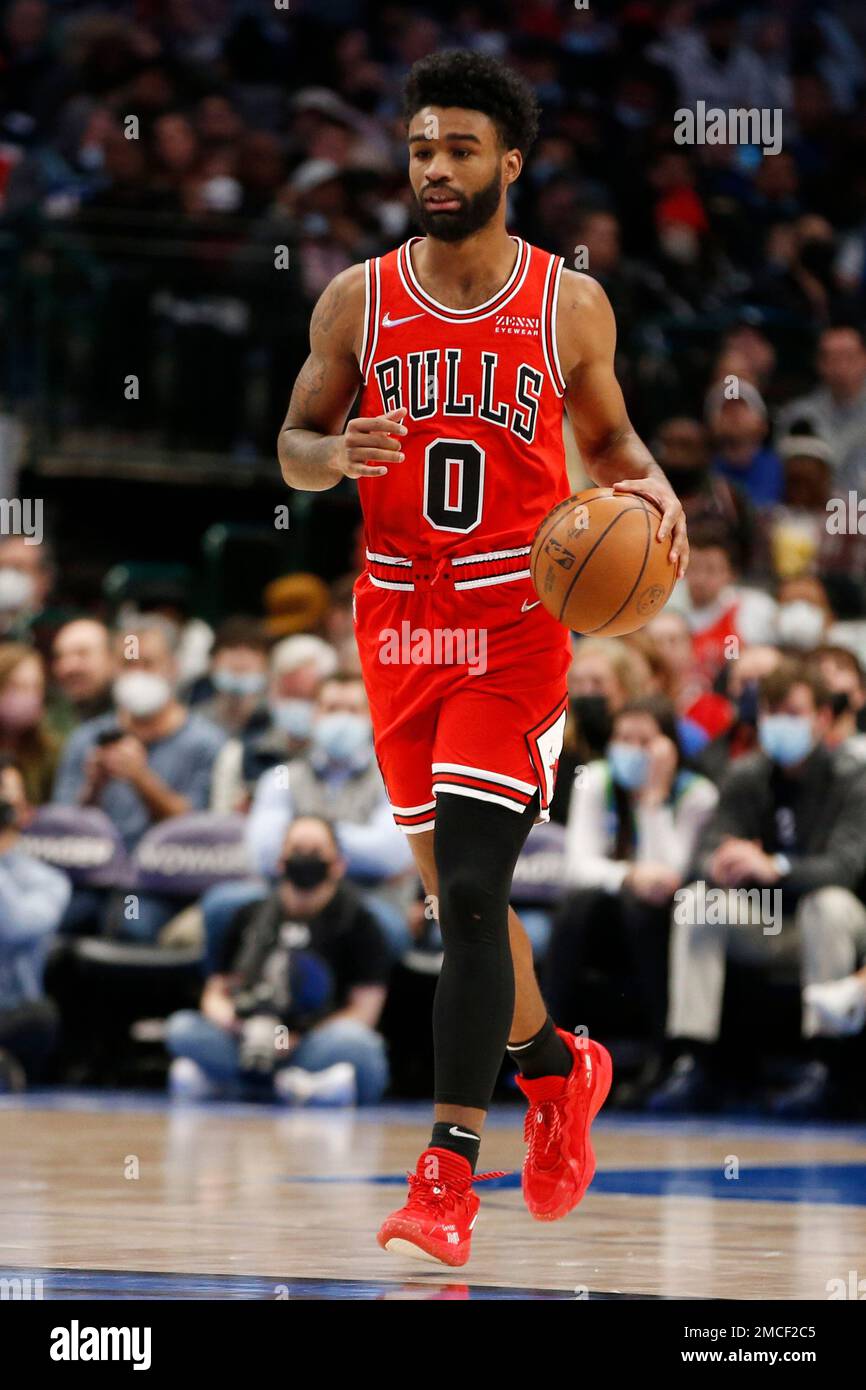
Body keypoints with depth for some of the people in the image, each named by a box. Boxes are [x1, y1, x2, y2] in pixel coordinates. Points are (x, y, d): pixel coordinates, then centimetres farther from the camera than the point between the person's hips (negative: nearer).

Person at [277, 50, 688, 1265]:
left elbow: (607, 437, 13)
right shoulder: (358, 300, 2)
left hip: (517, 625, -3)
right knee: (456, 889, 14)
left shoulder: (570, 306, -2)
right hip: (399, 624, 4)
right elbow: (293, 445, 9)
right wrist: (331, 455, -15)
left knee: (469, 888, -15)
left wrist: (650, 487, -9)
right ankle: (555, 1066, 40)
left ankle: (450, 1170, -14)